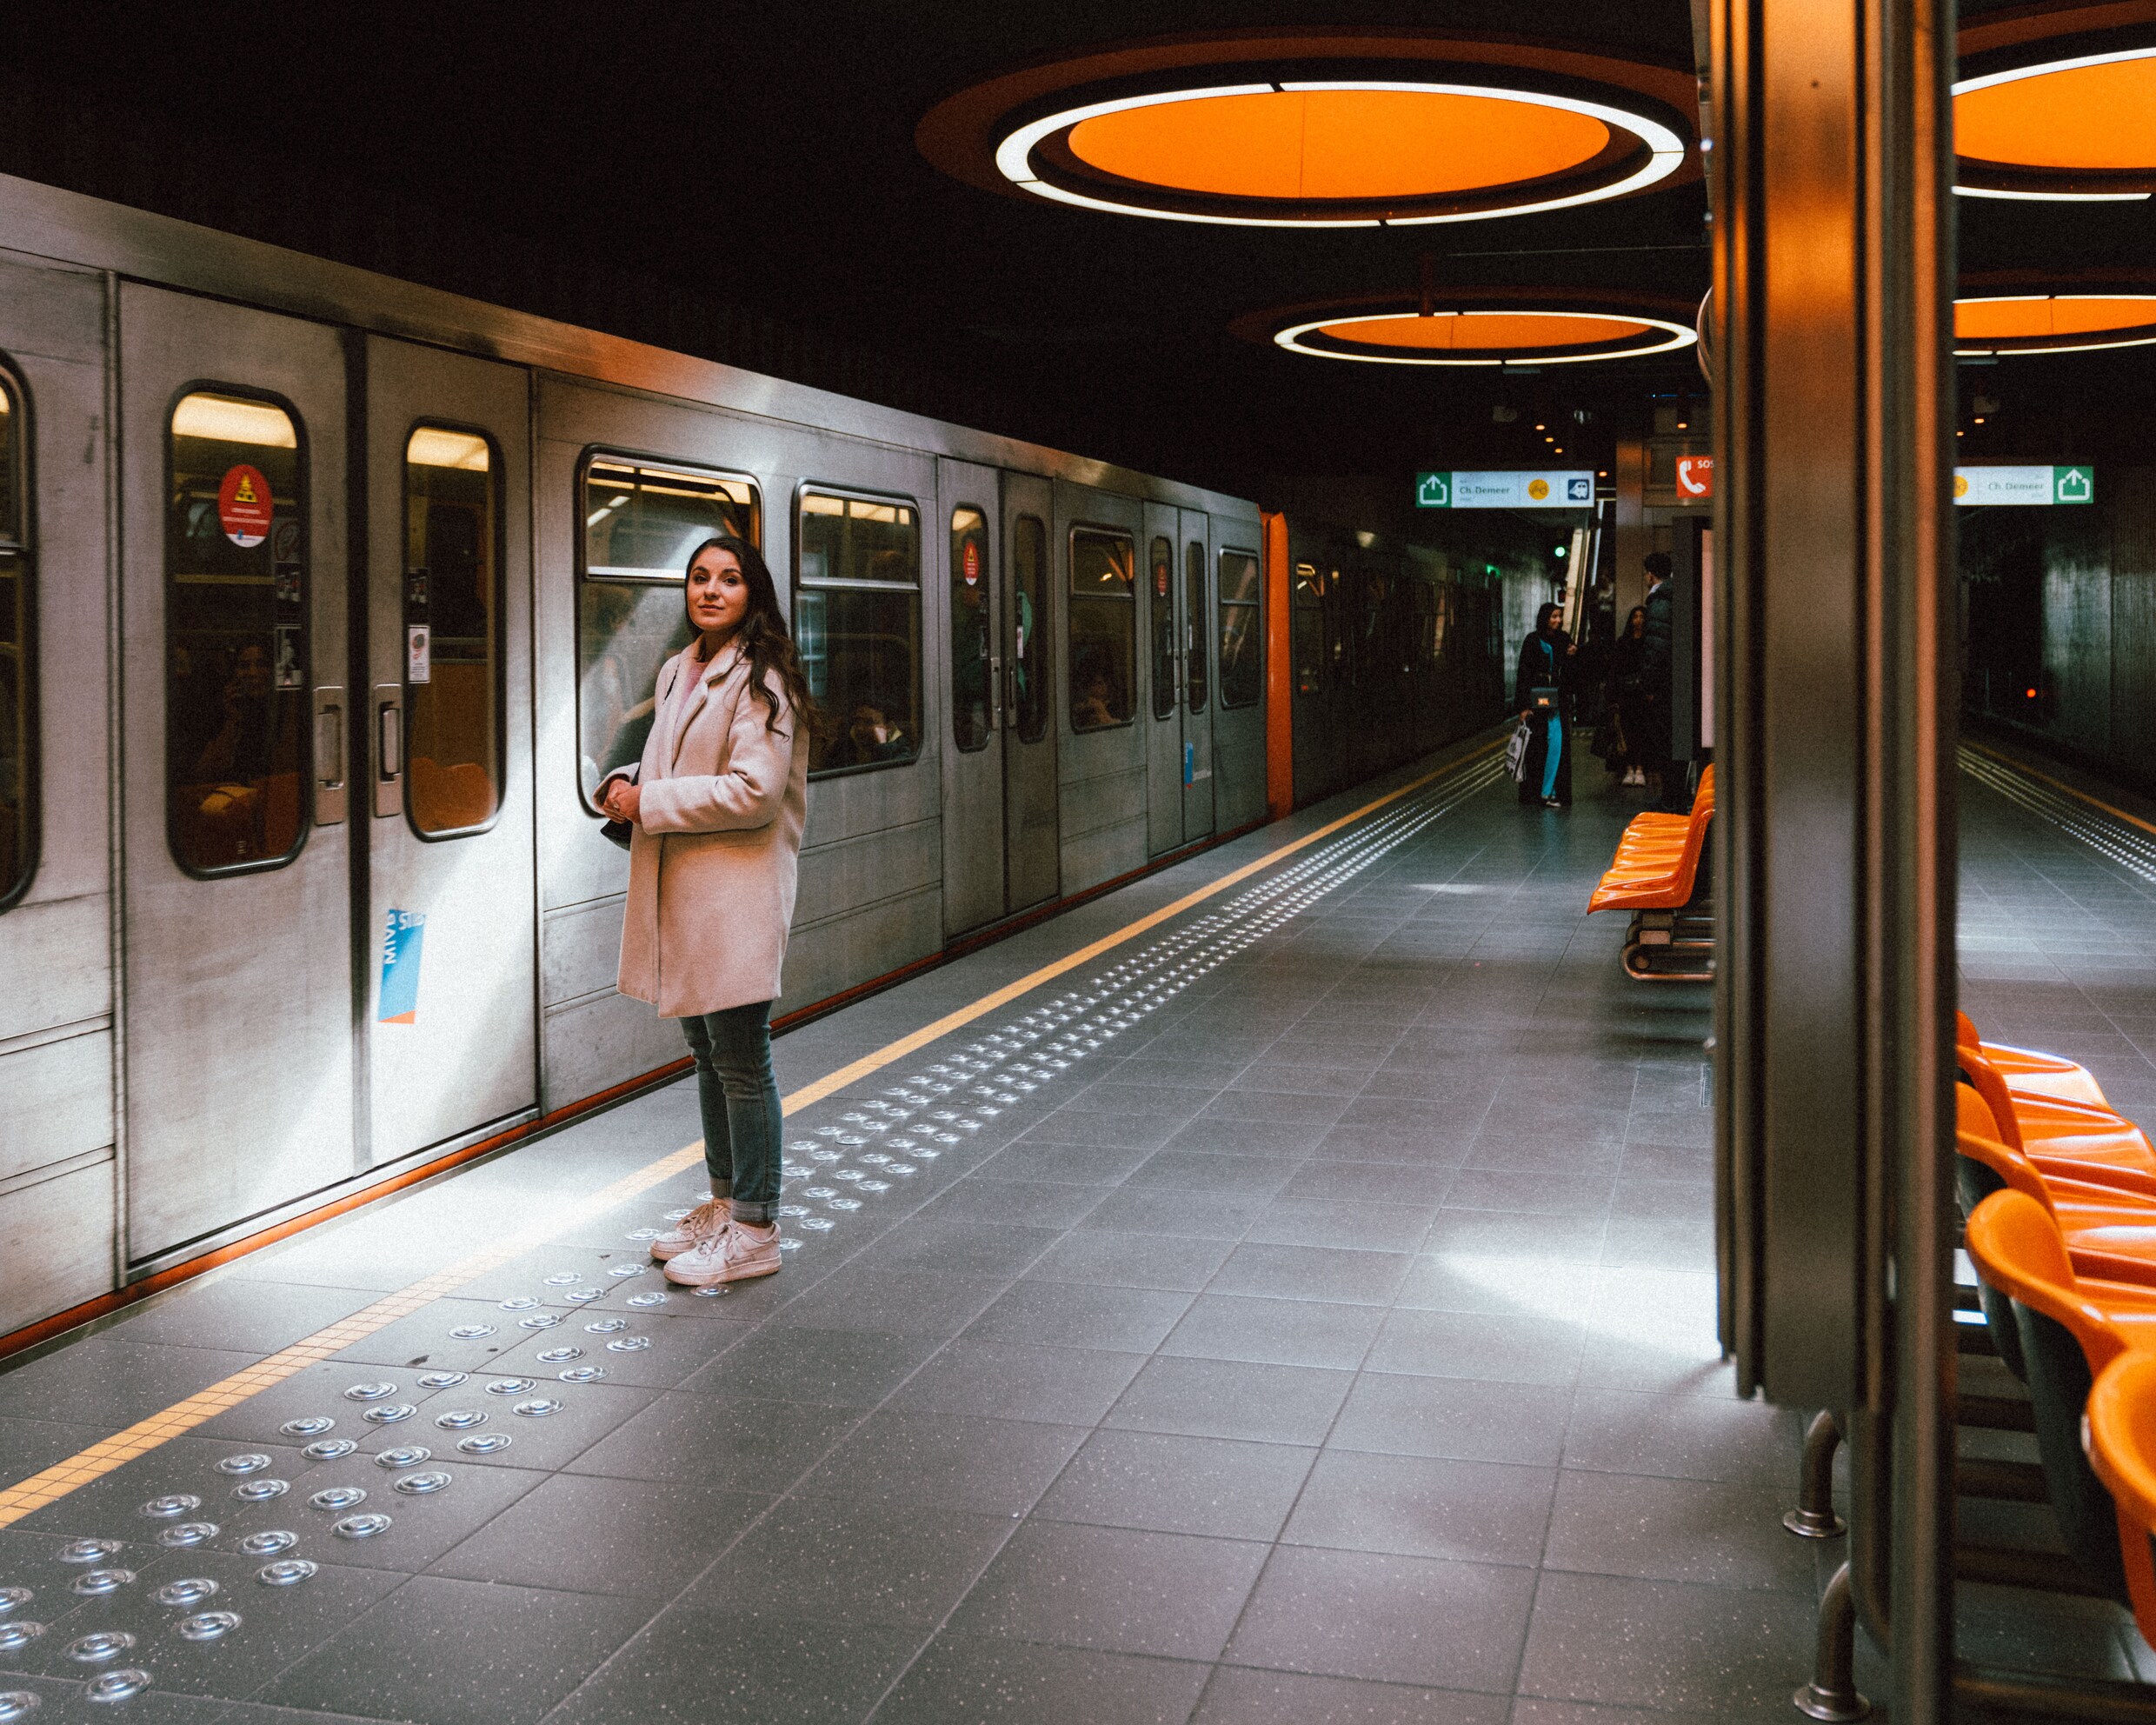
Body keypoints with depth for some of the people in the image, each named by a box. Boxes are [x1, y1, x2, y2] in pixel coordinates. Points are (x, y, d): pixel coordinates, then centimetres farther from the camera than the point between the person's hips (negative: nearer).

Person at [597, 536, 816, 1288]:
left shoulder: (760, 682, -12)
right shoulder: (677, 673, 15)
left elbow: (753, 791, -21)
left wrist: (649, 803, -15)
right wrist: (625, 784, 2)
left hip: (737, 894, -9)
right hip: (679, 892, 9)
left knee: (741, 1061, -4)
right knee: (706, 1051, 17)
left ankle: (754, 1232, 5)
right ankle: (724, 1202, 30)